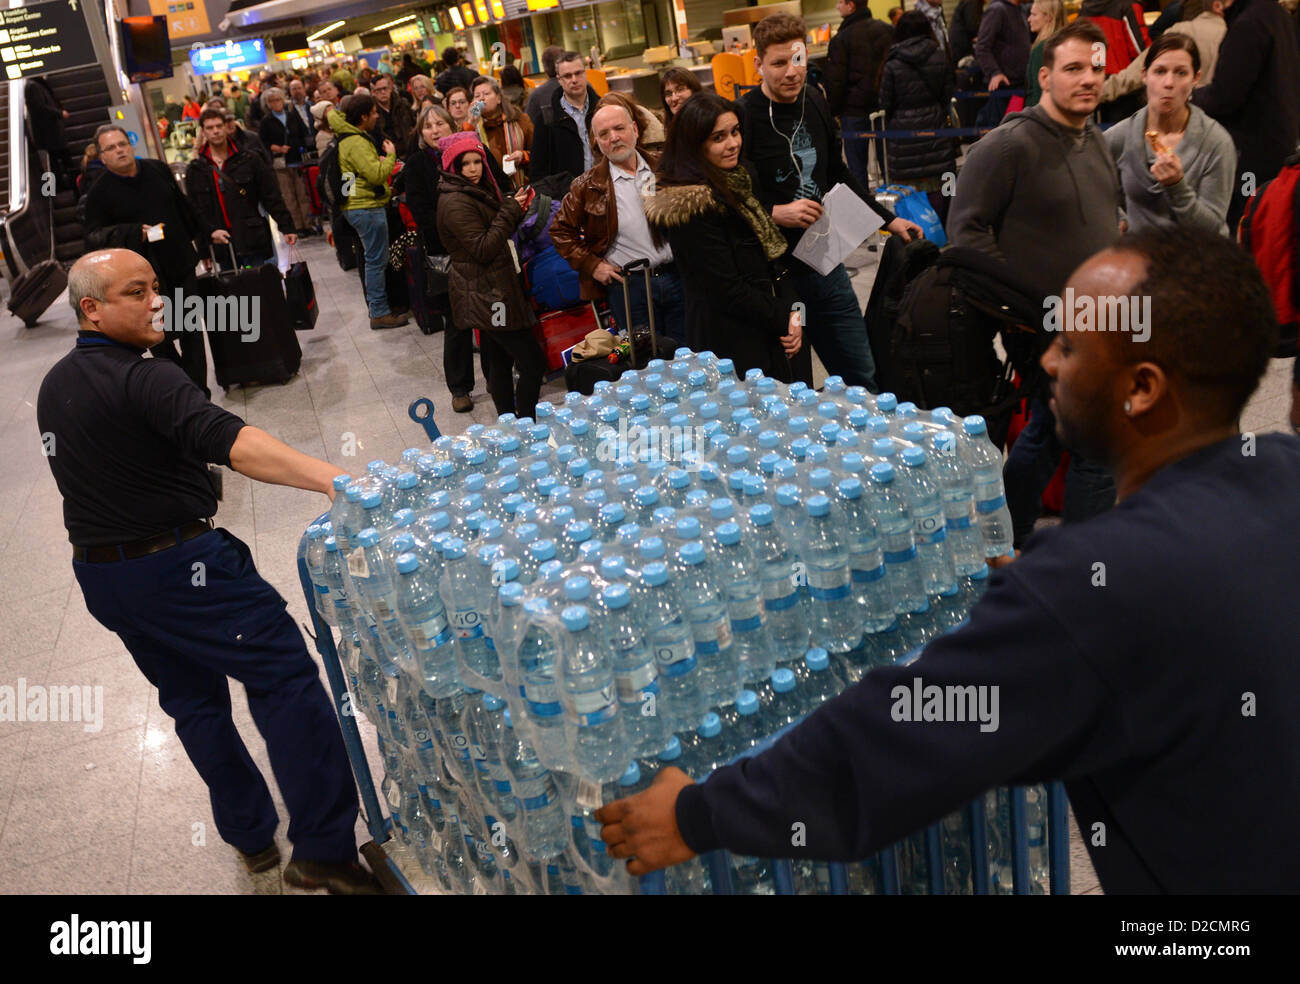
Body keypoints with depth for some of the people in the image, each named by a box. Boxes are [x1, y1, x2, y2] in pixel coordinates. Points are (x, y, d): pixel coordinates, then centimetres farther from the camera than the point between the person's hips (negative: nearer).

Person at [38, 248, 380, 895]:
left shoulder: (53, 386, 10)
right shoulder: (141, 380, -20)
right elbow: (226, 440, -36)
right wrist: (332, 480, -48)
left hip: (99, 571, 10)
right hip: (176, 565, -9)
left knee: (192, 698, 20)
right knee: (285, 676, -7)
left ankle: (251, 838, 31)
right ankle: (324, 851, -8)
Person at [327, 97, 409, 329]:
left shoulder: (348, 138, 12)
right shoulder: (356, 144, -20)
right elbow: (377, 175, -26)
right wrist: (390, 156, -9)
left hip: (363, 207, 11)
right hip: (367, 208, -11)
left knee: (375, 259, 18)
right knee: (377, 260, -6)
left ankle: (377, 305, 28)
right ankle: (379, 313, -2)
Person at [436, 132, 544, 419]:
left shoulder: (475, 193, 14)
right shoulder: (456, 203, -17)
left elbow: (494, 232, 21)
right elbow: (483, 248, -23)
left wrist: (513, 206, 5)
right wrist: (510, 211, -17)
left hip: (490, 295, 10)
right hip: (486, 296, -10)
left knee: (500, 364, 14)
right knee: (533, 362, -10)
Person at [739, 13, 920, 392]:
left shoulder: (815, 103, 8)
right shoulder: (743, 118, -12)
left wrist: (888, 219, 18)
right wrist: (774, 213, -24)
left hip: (826, 267, 6)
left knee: (863, 377, 13)